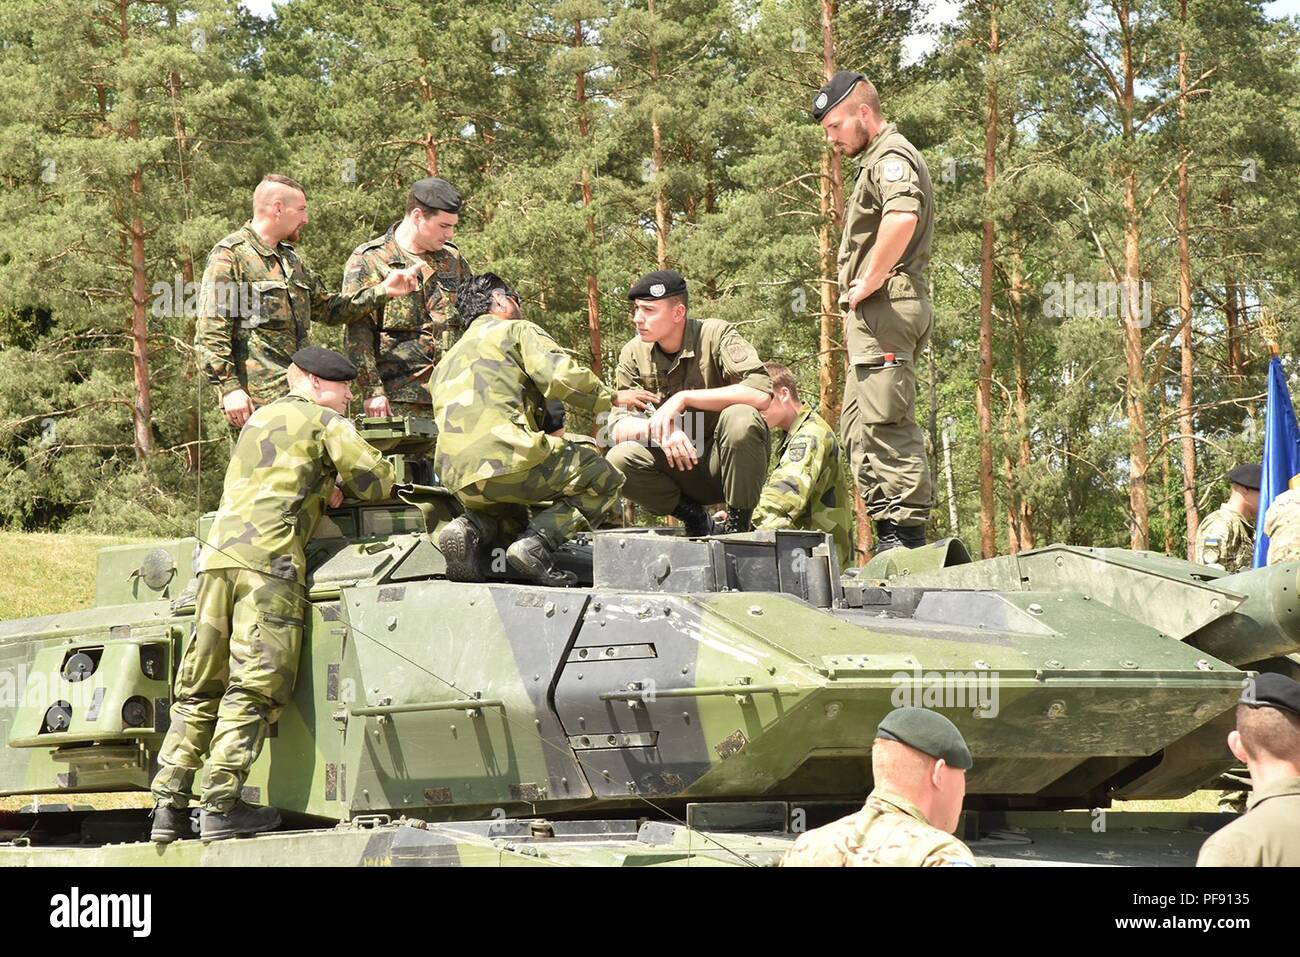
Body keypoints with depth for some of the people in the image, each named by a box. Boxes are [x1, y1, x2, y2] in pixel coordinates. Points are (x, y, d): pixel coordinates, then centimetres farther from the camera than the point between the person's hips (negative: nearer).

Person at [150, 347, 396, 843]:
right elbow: (377, 481, 4)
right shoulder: (323, 420, 6)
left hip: (217, 554, 7)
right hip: (269, 558, -7)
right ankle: (221, 806, -16)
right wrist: (343, 485, 26)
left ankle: (169, 806, 1)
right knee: (254, 689, -10)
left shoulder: (257, 420, 29)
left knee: (199, 689, 7)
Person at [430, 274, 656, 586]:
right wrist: (612, 397, 10)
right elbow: (562, 376, -6)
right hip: (511, 460, -7)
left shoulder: (446, 363, 33)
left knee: (510, 516, 37)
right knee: (604, 478, 9)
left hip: (460, 483, 7)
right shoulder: (518, 330, 12)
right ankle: (536, 544, -11)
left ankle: (470, 529, 1)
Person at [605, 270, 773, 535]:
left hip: (726, 461, -3)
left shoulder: (715, 334, -14)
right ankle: (692, 515, 0)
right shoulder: (634, 353, -2)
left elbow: (761, 394, -28)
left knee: (740, 418, -34)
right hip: (680, 468, 3)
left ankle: (738, 523, -15)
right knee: (619, 459, -23)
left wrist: (684, 399, -28)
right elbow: (618, 428, -5)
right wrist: (660, 429, -27)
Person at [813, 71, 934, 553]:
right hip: (873, 313, 11)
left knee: (887, 421, -13)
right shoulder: (875, 159, 25)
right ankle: (888, 529, 15)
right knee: (859, 424, 14)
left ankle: (906, 534, -13)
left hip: (885, 305, -11)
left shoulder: (891, 155, -9)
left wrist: (868, 283, -23)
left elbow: (902, 216, -30)